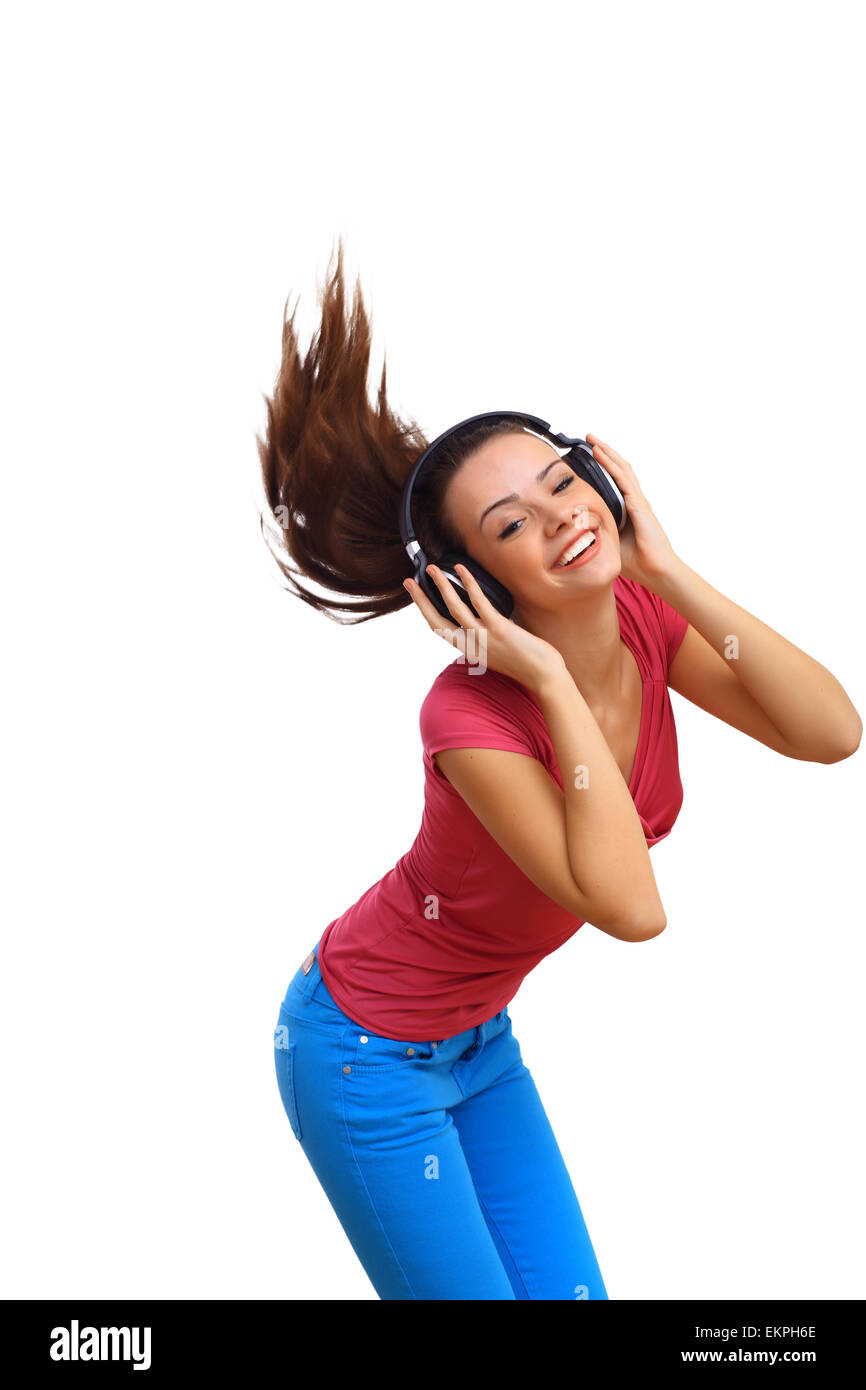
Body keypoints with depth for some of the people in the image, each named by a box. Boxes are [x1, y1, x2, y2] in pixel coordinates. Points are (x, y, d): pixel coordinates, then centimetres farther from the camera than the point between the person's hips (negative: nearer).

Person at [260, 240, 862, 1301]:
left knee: (569, 1291, 10)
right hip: (365, 1049, -7)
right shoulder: (470, 714, -31)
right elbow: (630, 907, -38)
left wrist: (669, 573, -24)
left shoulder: (646, 621, -10)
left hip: (479, 1041, 7)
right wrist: (556, 683, -37)